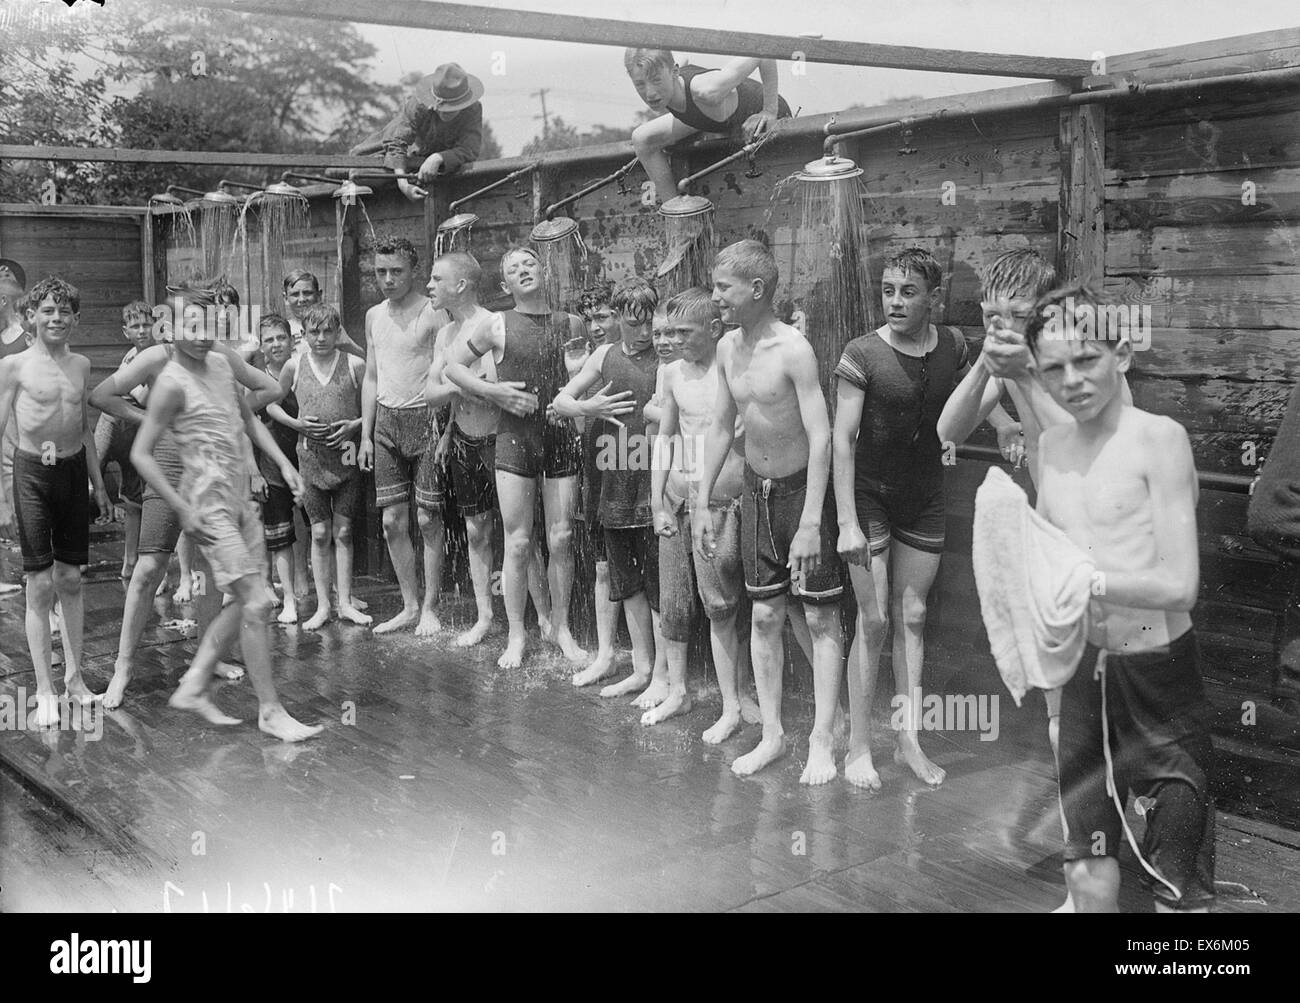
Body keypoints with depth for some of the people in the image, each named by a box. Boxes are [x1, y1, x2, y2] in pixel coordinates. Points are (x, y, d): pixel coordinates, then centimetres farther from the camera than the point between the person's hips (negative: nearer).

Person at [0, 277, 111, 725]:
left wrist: (98, 482, 18)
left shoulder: (81, 365, 10)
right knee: (40, 583, -2)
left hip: (73, 470, 4)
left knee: (70, 578, 9)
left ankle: (74, 678, 20)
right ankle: (45, 691, 5)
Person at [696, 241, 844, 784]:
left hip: (803, 489, -7)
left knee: (821, 618, 1)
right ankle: (771, 734, 20)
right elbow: (721, 426, 10)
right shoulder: (728, 347, 1)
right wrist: (702, 503, 10)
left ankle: (821, 741, 8)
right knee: (764, 615, 10)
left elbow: (821, 437, -23)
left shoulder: (793, 349, -21)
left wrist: (811, 523, -27)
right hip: (757, 489, 7)